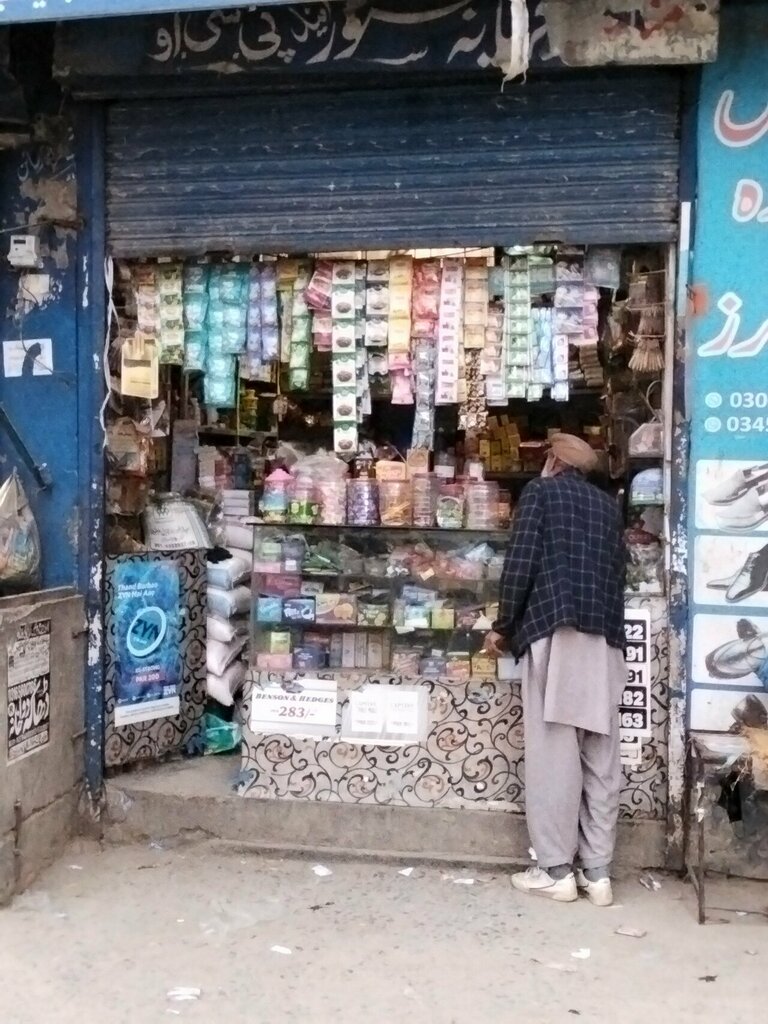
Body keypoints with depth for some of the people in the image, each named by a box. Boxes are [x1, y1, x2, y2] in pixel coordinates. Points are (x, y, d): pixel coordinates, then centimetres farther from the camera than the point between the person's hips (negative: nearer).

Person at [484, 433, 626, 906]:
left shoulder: (540, 490, 8)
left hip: (555, 629, -5)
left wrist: (504, 627, 5)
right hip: (606, 637, 5)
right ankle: (597, 871, 8)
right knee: (601, 757, 6)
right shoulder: (609, 504, 22)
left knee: (553, 752, -2)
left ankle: (556, 870, 2)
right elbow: (618, 572, 18)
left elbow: (521, 562, -2)